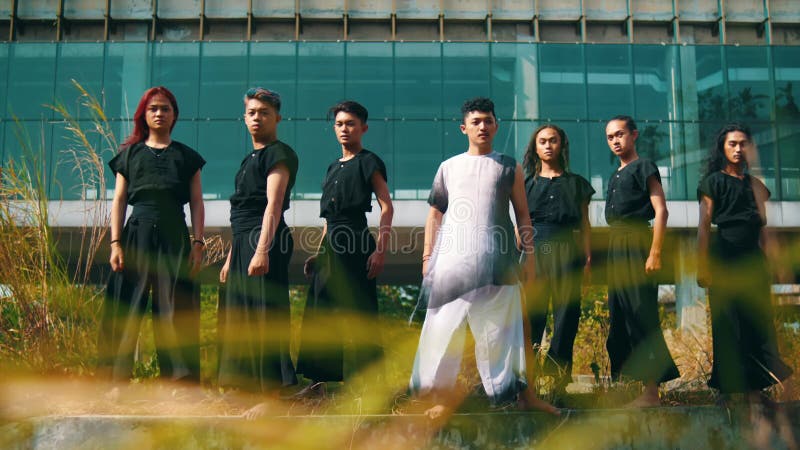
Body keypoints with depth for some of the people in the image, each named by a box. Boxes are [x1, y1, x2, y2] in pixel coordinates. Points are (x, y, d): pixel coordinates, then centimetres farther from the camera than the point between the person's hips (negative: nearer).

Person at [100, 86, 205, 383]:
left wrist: (198, 243, -2)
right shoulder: (130, 153, 13)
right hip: (136, 235, 1)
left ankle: (179, 377, 5)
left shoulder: (186, 156, 13)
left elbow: (196, 203, 8)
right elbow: (119, 200, 8)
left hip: (174, 236, 0)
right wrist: (115, 243, -2)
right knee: (126, 307, -3)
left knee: (173, 308, -1)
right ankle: (118, 377, 3)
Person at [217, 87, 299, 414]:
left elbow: (273, 205, -17)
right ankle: (250, 390, 20)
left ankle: (272, 392, -4)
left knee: (264, 316, -9)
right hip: (243, 242, 10)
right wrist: (231, 257, 22)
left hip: (265, 241, -10)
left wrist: (262, 250, -26)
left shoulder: (279, 154, -5)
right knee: (241, 318, 12)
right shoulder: (250, 159, 22)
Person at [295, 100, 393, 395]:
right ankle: (318, 381, 19)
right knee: (321, 313, 9)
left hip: (356, 244, -8)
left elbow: (387, 208, -9)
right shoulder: (334, 167, 19)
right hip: (331, 247, 8)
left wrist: (380, 250, -19)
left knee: (358, 315, -6)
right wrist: (318, 252, 19)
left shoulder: (368, 163, -2)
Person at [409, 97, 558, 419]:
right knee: (446, 324, 0)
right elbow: (435, 214, 13)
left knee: (503, 324, 0)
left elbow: (522, 214, 11)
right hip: (453, 256, 1)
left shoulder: (508, 167, 12)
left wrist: (530, 254, 4)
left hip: (497, 258, -1)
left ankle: (519, 388, 7)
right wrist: (428, 255, 6)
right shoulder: (449, 167, 13)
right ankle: (444, 394, 8)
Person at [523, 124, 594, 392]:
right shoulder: (527, 184, 14)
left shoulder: (576, 183, 14)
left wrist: (587, 259, 1)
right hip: (534, 250, 0)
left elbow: (584, 224, 11)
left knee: (566, 311, -3)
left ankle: (560, 376, 3)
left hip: (566, 251, 0)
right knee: (531, 312, -5)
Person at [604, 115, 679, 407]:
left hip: (637, 242, -8)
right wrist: (614, 250, 15)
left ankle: (652, 391, -8)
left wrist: (655, 253, -18)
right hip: (616, 246, 8)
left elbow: (660, 211, -10)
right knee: (619, 315, 8)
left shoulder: (644, 167, -2)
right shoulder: (615, 176, 21)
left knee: (642, 314, -10)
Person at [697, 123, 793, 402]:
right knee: (728, 325, -4)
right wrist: (703, 267, -12)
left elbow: (763, 229, 17)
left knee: (759, 323, 3)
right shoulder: (713, 181, 2)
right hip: (725, 258, -5)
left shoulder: (756, 185, 16)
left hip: (753, 259, 5)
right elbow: (704, 227, -5)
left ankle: (755, 391, 9)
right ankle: (728, 389, 3)